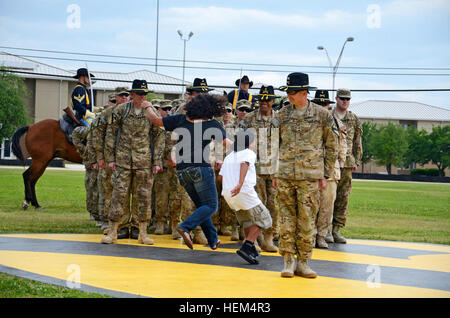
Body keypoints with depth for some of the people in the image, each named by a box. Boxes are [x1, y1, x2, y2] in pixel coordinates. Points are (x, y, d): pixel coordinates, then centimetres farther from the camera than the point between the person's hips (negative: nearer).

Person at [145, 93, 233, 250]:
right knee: (211, 206, 1)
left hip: (182, 171, 6)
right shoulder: (213, 125, 0)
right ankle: (185, 227, -18)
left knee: (202, 205, 17)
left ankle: (213, 240, 20)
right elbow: (227, 143, 10)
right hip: (201, 168, -6)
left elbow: (155, 120, 15)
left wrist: (148, 107, 34)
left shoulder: (180, 120, 7)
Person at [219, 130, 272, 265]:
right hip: (244, 191, -7)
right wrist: (240, 184, -34)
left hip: (227, 194, 7)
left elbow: (220, 176, 15)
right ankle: (246, 248, -9)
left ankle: (251, 248, 27)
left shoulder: (229, 157, 19)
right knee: (262, 219, 4)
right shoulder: (249, 153, 1)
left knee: (247, 219, 25)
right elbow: (244, 164, -20)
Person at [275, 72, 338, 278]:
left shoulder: (322, 115, 1)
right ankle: (288, 261, 9)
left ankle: (303, 263, 9)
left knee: (307, 221, 0)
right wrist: (275, 173, 9)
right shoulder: (282, 115, 8)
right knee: (287, 219, 2)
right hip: (285, 176, 2)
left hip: (310, 176, -2)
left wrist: (325, 174, 3)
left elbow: (332, 147, 7)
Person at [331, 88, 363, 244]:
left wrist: (356, 161, 10)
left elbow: (357, 142, 16)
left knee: (343, 197, 3)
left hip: (346, 163, 3)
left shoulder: (354, 120, 12)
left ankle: (336, 230, 9)